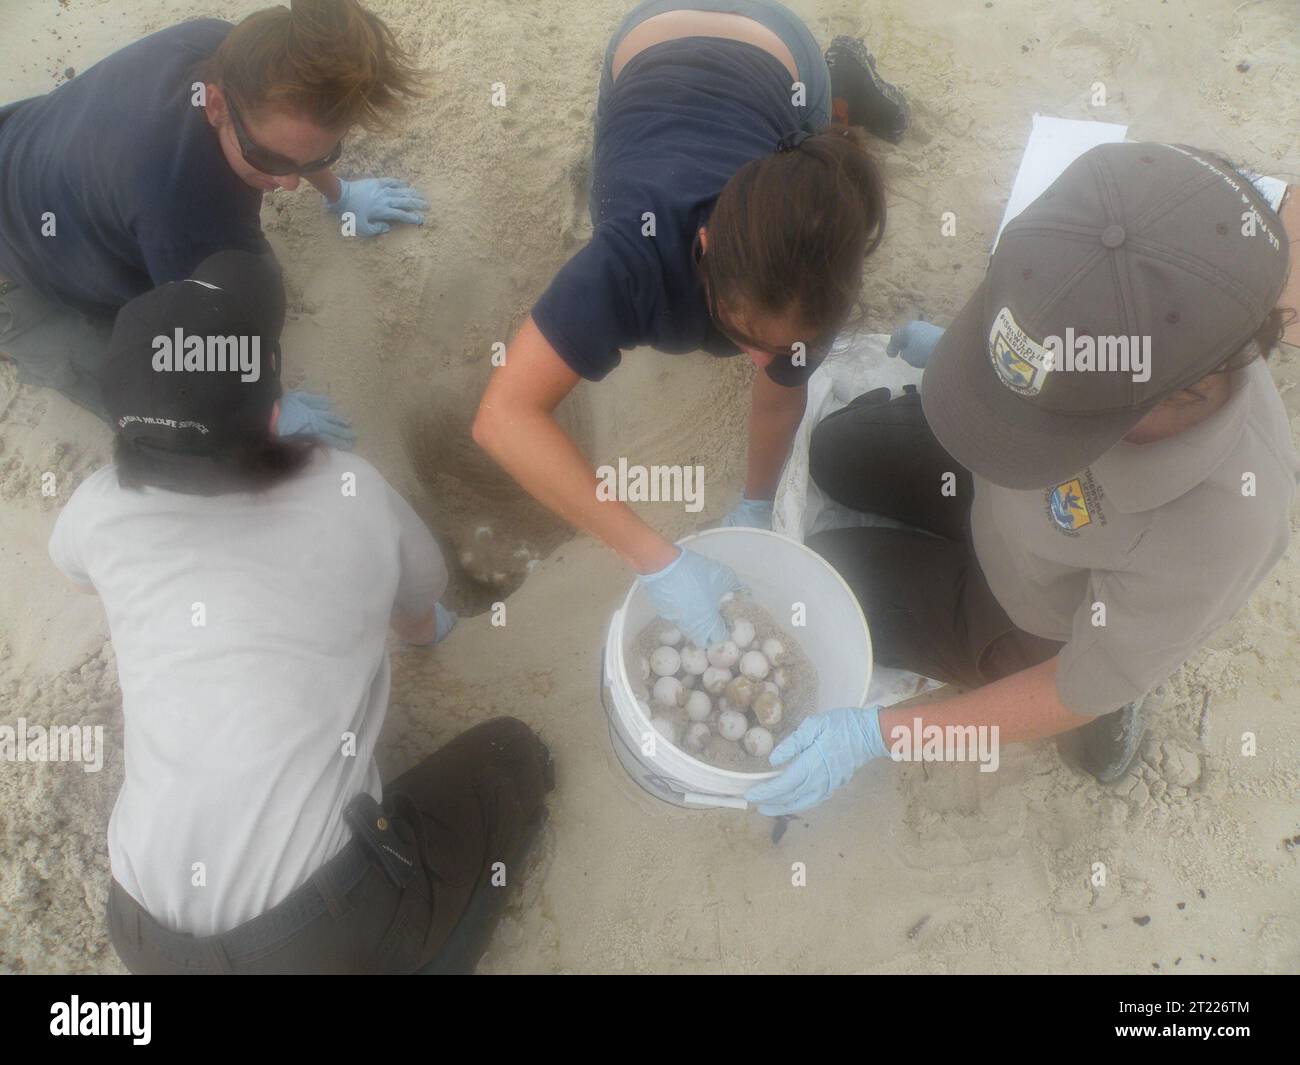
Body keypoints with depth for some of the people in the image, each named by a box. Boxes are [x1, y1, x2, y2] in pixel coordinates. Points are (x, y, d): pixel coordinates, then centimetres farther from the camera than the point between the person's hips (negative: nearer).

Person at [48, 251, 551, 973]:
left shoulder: (100, 511, 0)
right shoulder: (352, 494, -7)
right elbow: (424, 604, 15)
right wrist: (418, 624, 39)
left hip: (148, 936, 5)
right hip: (314, 935, -4)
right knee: (511, 754, 18)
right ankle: (410, 958, 9)